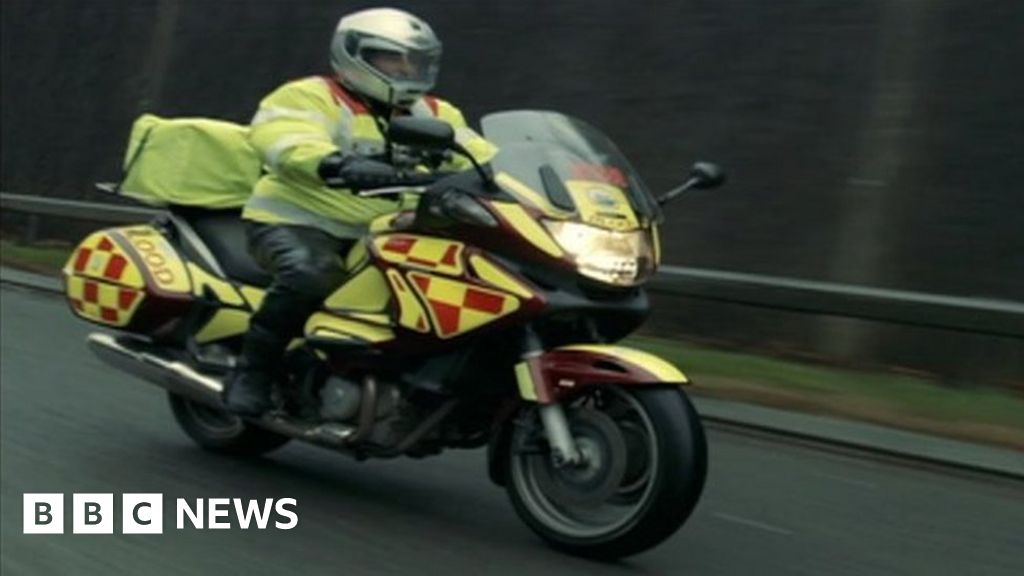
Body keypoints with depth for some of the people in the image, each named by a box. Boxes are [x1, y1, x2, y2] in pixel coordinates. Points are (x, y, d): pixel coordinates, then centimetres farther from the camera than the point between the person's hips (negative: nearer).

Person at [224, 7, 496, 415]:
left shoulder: (433, 115, 16)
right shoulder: (309, 98, -5)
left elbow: (481, 157, 8)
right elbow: (283, 141, -26)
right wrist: (337, 164, -45)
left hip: (380, 236, 6)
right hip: (296, 223, -6)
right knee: (311, 274, -38)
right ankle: (252, 370, -20)